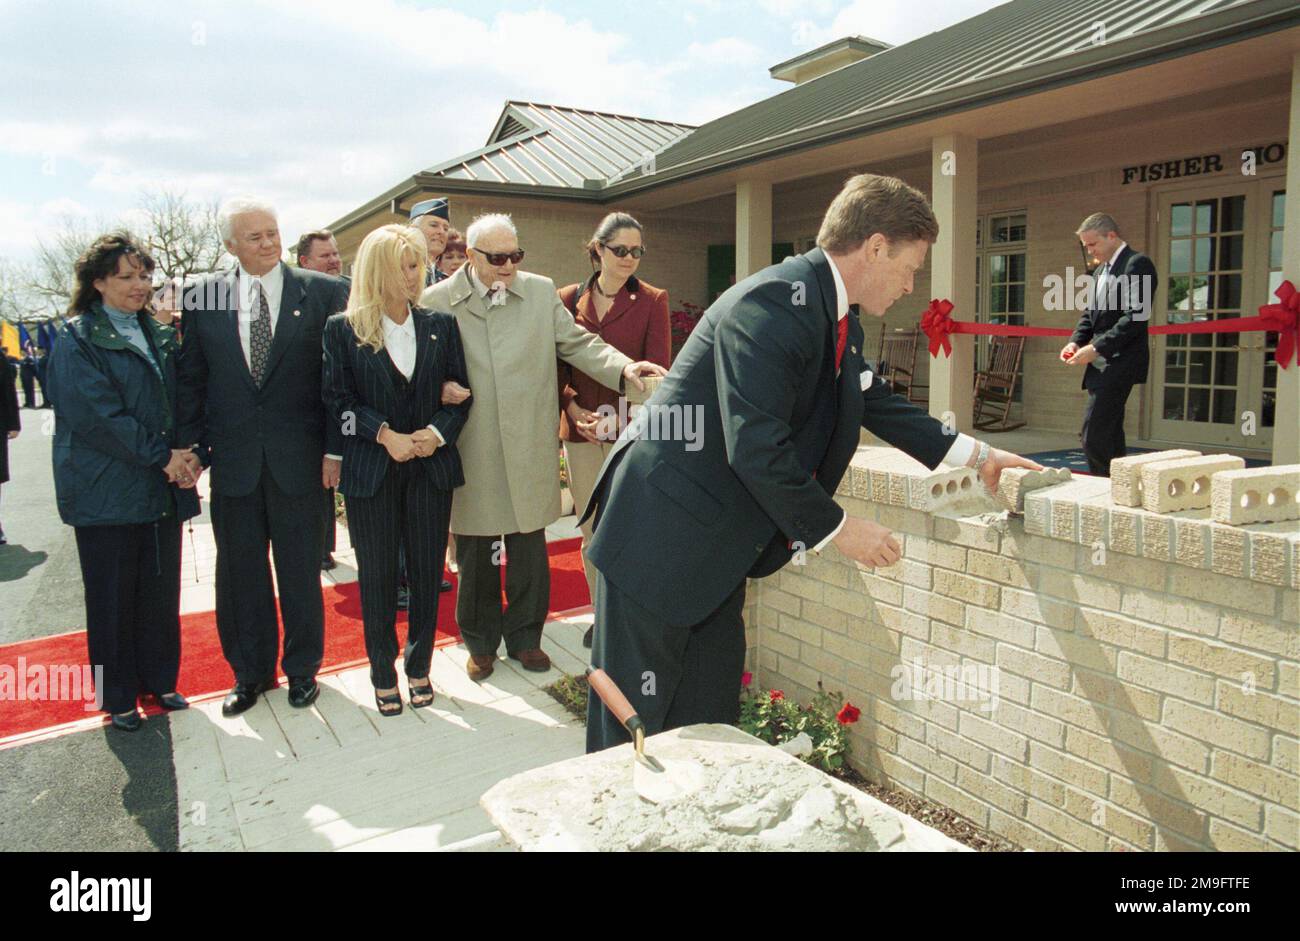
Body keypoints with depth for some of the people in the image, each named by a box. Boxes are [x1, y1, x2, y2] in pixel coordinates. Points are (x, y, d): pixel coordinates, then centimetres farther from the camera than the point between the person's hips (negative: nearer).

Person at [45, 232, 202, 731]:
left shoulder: (158, 336, 13)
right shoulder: (77, 338, -6)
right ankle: (118, 696, 20)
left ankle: (160, 679, 27)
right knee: (113, 597, 6)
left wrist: (187, 455, -4)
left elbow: (178, 404, 13)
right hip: (107, 490, -5)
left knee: (162, 588, 11)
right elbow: (96, 415, -15)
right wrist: (162, 456, -17)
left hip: (161, 487, 5)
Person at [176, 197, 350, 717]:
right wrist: (189, 445, 2)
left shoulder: (323, 292, -3)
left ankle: (302, 667, 28)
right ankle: (250, 671, 30)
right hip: (232, 458, 2)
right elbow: (191, 378, 8)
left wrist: (334, 448, -7)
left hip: (298, 457, -2)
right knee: (240, 571, 12)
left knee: (301, 568, 10)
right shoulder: (205, 296, 3)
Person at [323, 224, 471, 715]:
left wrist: (438, 432, -12)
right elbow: (338, 399, -3)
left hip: (431, 467, 2)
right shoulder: (342, 329, 0)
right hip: (371, 470, -1)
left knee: (427, 570, 7)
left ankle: (419, 668, 23)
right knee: (378, 575, 7)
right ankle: (384, 674, 22)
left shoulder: (440, 325, 6)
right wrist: (385, 435, -15)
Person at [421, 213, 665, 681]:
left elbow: (577, 343, 3)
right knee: (474, 553, 10)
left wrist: (623, 366, -13)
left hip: (529, 449, 1)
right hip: (471, 453, -1)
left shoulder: (542, 291, 6)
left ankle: (525, 637, 29)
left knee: (529, 550, 10)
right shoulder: (437, 300, 0)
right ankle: (480, 642, 29)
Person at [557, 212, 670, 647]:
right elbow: (558, 363, 8)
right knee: (592, 533, 11)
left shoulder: (652, 301, 0)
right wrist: (574, 410, -9)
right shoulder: (569, 300, 8)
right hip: (580, 431, 3)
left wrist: (623, 415, -18)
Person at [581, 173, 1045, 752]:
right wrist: (836, 529, -16)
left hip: (716, 549, 10)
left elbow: (876, 402, 23)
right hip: (662, 537, -10)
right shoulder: (775, 303, -22)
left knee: (710, 714, 17)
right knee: (634, 726, 3)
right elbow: (756, 448, -27)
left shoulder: (836, 317, 9)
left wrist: (974, 453, 22)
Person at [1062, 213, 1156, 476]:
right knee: (1110, 438, 11)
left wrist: (1095, 348, -20)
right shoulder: (1101, 271, 19)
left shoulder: (1137, 264, -8)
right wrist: (1076, 341, 3)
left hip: (1119, 363, -9)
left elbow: (1136, 317, -17)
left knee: (1093, 437, -14)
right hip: (1103, 363, 9)